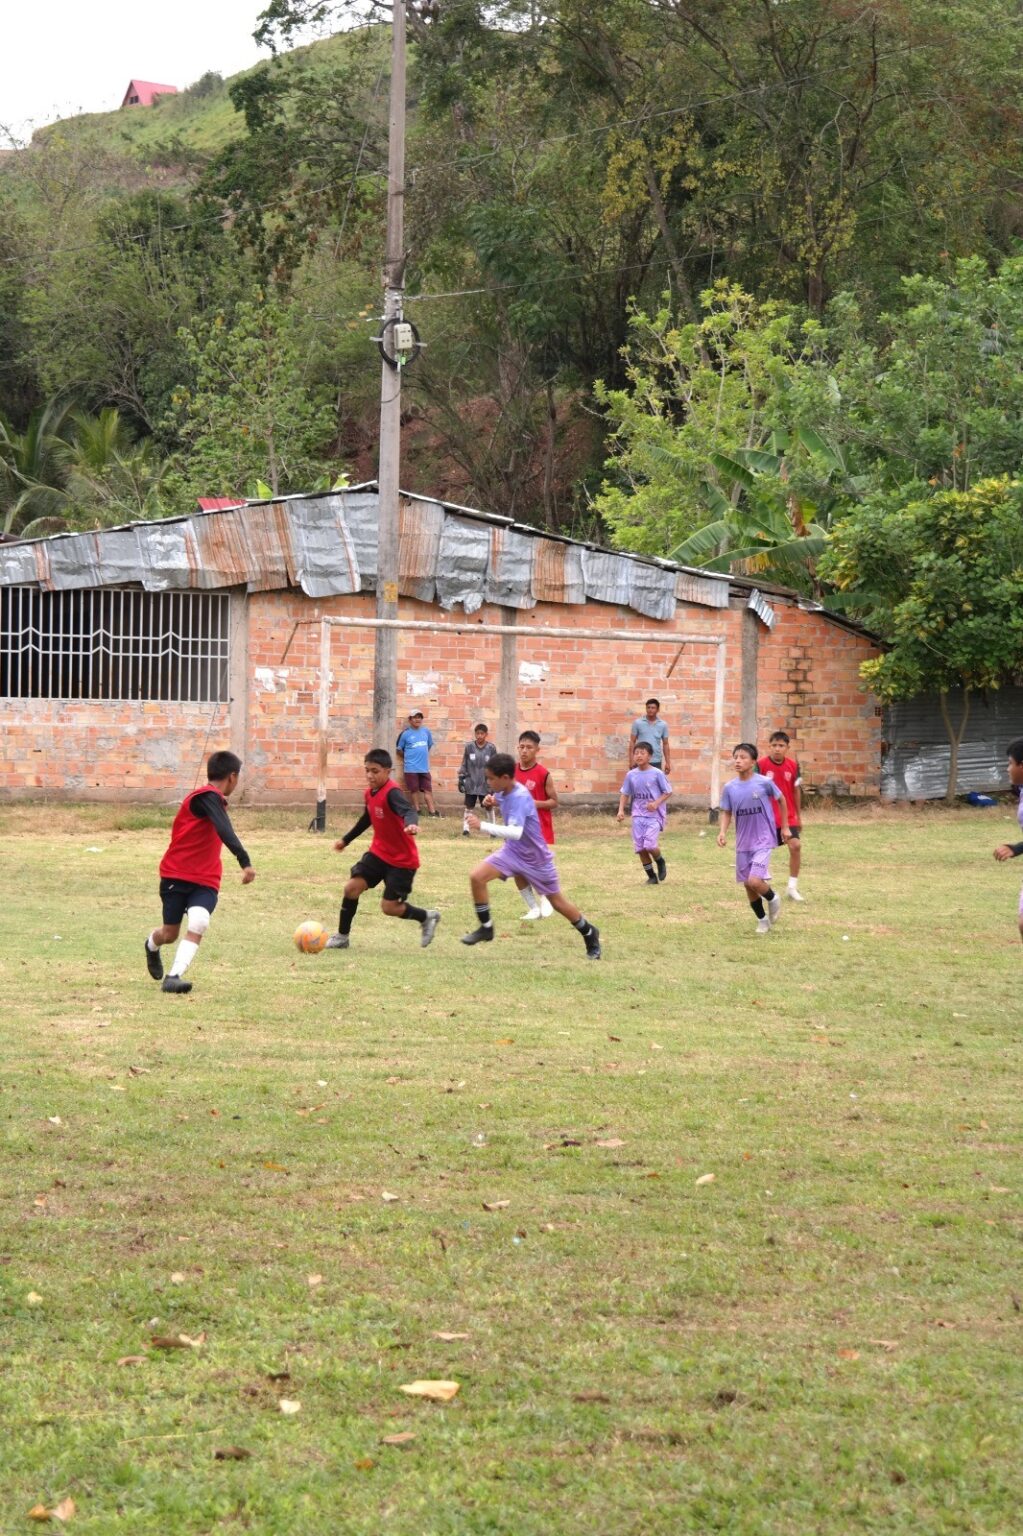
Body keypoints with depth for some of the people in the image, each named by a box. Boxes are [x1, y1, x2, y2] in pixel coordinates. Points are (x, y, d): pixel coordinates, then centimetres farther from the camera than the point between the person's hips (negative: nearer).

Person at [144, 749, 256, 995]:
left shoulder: (214, 799, 11)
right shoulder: (207, 797, -18)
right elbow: (225, 832, -33)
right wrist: (245, 862, -43)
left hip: (205, 880, 7)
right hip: (176, 875, -7)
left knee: (198, 924, -20)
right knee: (170, 934, 6)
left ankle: (173, 976, -25)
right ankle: (152, 945, 42)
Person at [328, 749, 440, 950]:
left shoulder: (391, 793, -24)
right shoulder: (369, 793, 2)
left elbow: (408, 811, -44)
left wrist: (411, 824, -68)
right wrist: (346, 840, 33)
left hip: (402, 860, -7)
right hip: (378, 852, 7)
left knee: (389, 907, -6)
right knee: (352, 887, -5)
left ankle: (427, 916, 21)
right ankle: (342, 937, 10)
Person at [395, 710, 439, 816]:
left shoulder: (426, 731, 4)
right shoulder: (406, 734, -8)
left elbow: (430, 745, 20)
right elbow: (399, 749, 1)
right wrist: (407, 758, 7)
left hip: (424, 767, 3)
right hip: (411, 768, -3)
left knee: (428, 789, 4)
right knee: (414, 790, 4)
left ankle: (433, 811, 5)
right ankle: (417, 810, 12)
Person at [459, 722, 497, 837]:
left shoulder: (491, 748, -4)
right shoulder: (469, 747, -3)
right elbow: (464, 764, 4)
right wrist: (461, 779, 2)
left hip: (486, 783, 0)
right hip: (471, 783, 0)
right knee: (469, 807, 6)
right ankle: (465, 828, 12)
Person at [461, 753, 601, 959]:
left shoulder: (520, 797, -31)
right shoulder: (503, 792, -7)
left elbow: (516, 832, -43)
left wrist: (482, 826, -48)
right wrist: (494, 801, -3)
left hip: (535, 857, -7)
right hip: (512, 851, 7)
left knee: (556, 901, 9)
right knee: (477, 877, -14)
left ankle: (590, 934, 32)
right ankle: (485, 928, 2)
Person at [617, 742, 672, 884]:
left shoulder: (657, 774, -8)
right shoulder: (631, 775, 3)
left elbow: (668, 792, -2)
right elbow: (625, 793, 12)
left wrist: (657, 803, -17)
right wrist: (621, 810, -1)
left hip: (654, 814, -4)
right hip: (638, 815, 4)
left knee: (650, 845, -17)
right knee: (640, 848, 0)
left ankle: (660, 861, 16)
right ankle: (651, 876, 15)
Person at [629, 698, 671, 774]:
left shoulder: (663, 725, 5)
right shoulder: (638, 723, 0)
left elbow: (665, 744, 9)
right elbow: (632, 742, 1)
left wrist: (668, 763, 4)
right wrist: (631, 761, -5)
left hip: (656, 762, 2)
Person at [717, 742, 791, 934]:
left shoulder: (764, 783, -12)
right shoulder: (730, 788, -3)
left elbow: (781, 800, 3)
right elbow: (727, 812, 7)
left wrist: (785, 827, 8)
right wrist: (723, 832, -11)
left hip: (763, 840, -4)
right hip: (743, 843, 4)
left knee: (754, 881, -19)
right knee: (748, 885, 10)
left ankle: (773, 899, 14)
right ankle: (762, 920, 30)